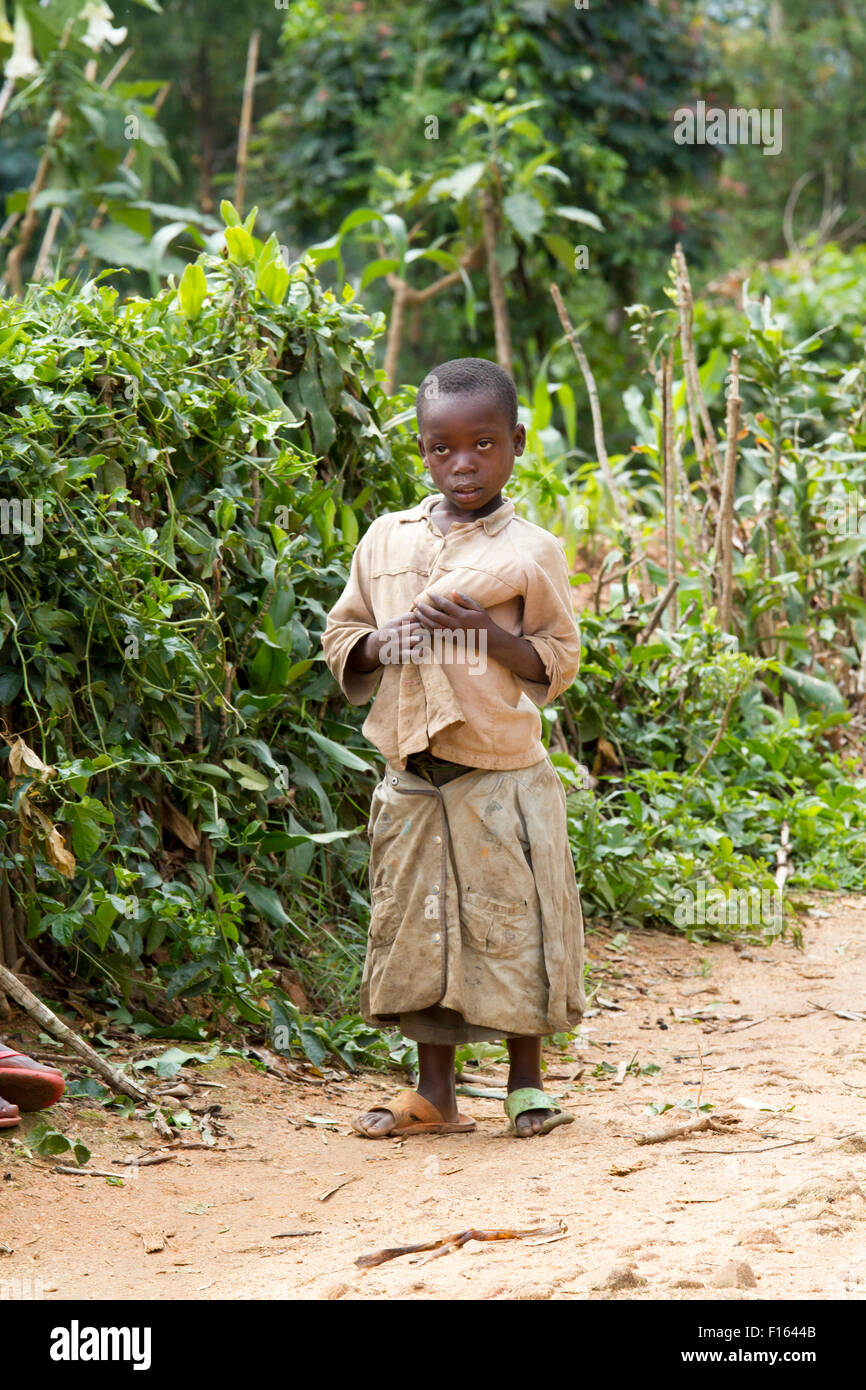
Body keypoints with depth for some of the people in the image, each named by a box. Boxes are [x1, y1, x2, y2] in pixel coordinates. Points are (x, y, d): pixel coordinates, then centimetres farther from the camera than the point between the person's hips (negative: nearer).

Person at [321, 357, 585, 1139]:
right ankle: (435, 1095, 17)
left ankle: (528, 1084, 16)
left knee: (510, 923, 0)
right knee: (416, 928, 6)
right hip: (411, 775, 3)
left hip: (502, 776, -3)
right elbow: (340, 637, 16)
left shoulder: (530, 552, -1)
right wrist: (380, 644, -6)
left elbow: (558, 662, 0)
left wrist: (484, 632, -15)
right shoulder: (386, 540, 10)